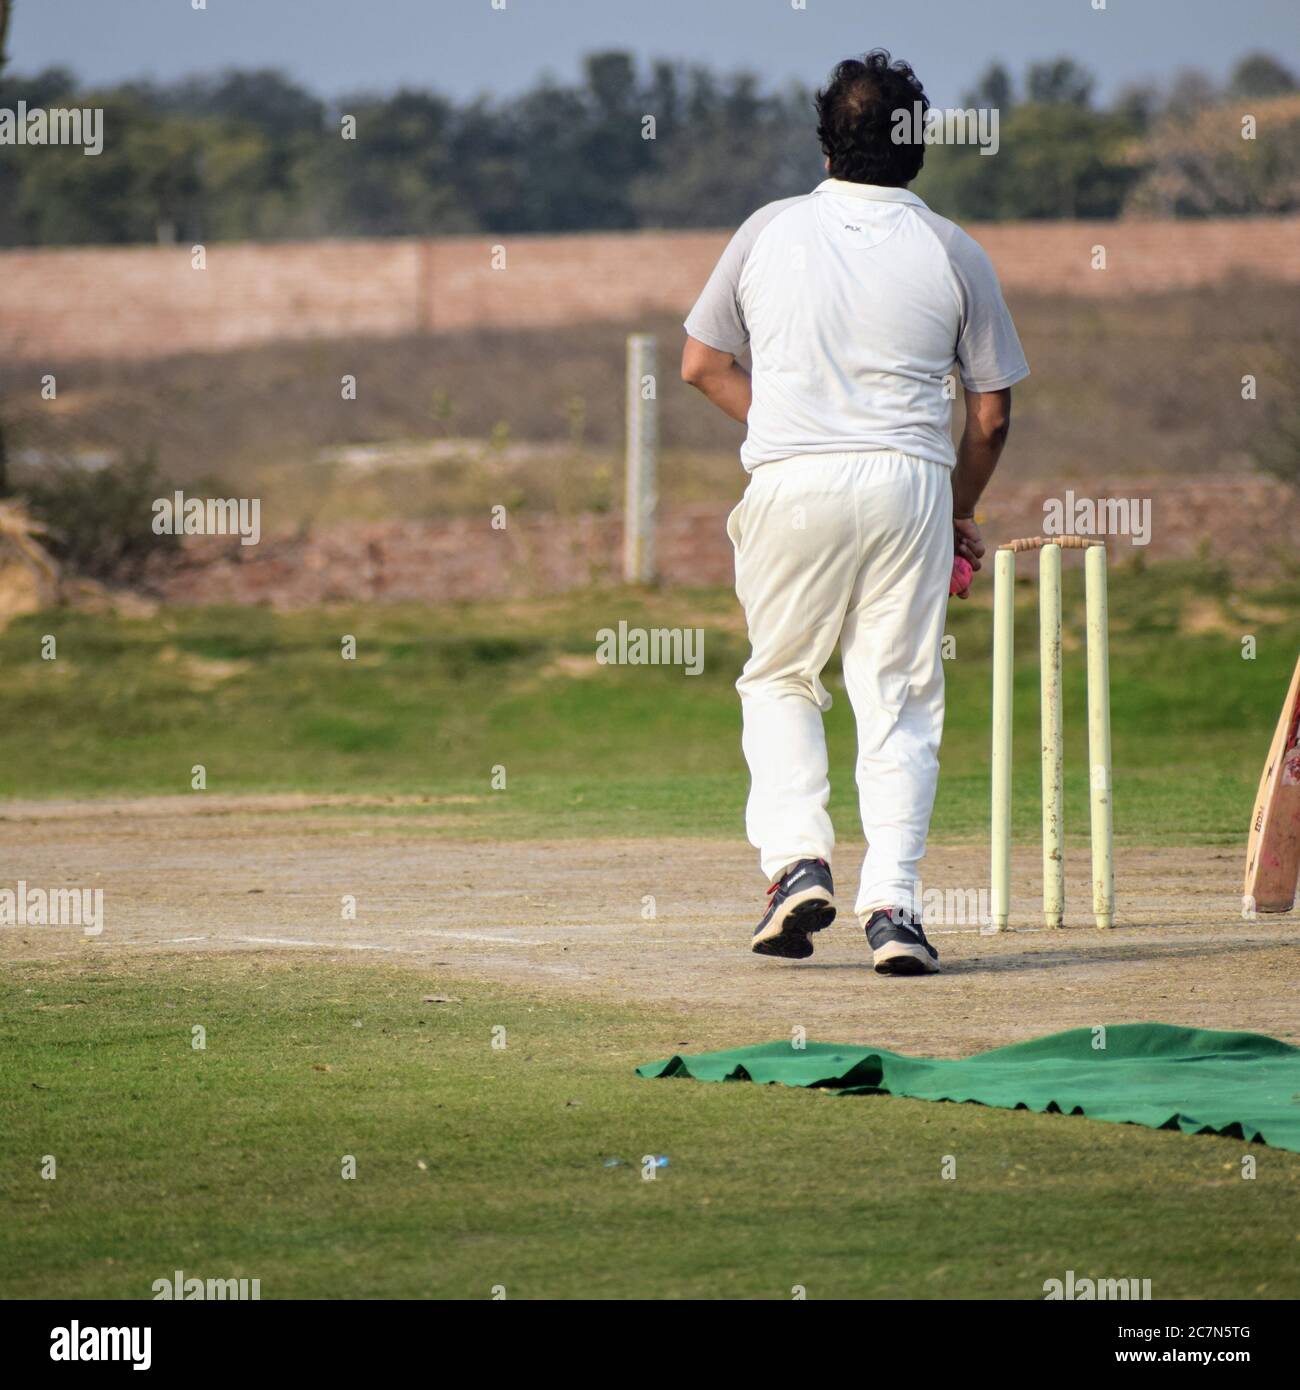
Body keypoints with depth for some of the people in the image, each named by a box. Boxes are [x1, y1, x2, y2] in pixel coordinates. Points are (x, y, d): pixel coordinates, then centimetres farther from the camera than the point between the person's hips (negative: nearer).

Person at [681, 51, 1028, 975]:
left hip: (790, 483, 0)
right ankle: (894, 903, -5)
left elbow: (701, 364, 13)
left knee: (780, 680, 18)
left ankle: (797, 859, 1)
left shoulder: (770, 233, 5)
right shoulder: (952, 252, 2)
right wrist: (961, 517, 19)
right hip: (911, 482, 0)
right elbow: (992, 413, 5)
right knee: (901, 698, 4)